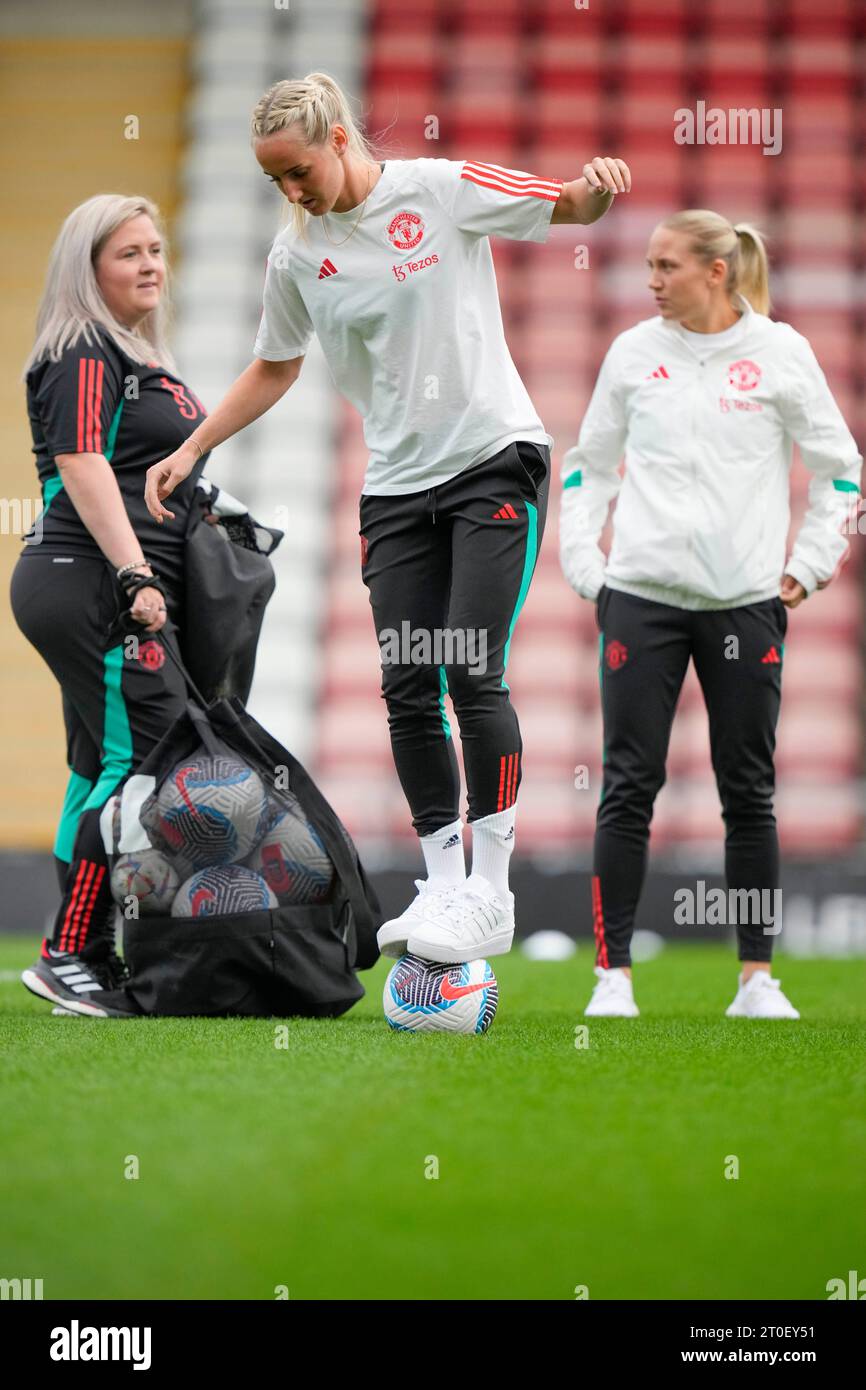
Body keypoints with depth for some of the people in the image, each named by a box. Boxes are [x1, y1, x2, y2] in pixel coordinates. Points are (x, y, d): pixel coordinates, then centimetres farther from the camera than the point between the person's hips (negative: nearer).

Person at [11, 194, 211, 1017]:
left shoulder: (138, 358, 23)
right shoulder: (83, 354, -8)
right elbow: (83, 465, -18)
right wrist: (134, 575, -25)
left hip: (115, 591, 10)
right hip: (94, 584, -10)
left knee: (103, 773, 9)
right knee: (148, 761, -14)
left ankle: (87, 960, 12)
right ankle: (70, 957, -13)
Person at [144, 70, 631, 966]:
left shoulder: (441, 189, -8)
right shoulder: (296, 255, 4)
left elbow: (566, 207, 1)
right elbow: (274, 370, 19)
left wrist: (598, 187, -23)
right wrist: (191, 450, 13)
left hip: (494, 458, -4)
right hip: (396, 483, 4)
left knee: (473, 674, -11)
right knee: (408, 689, -1)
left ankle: (489, 889, -5)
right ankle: (442, 883, 8)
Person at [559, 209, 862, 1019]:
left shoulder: (780, 353, 1)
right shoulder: (633, 352, 6)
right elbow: (588, 465, 15)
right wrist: (584, 568, 6)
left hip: (746, 602, -1)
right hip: (641, 596, 1)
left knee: (749, 792, 4)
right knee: (629, 787, -3)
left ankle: (758, 978, 11)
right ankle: (613, 975, 0)